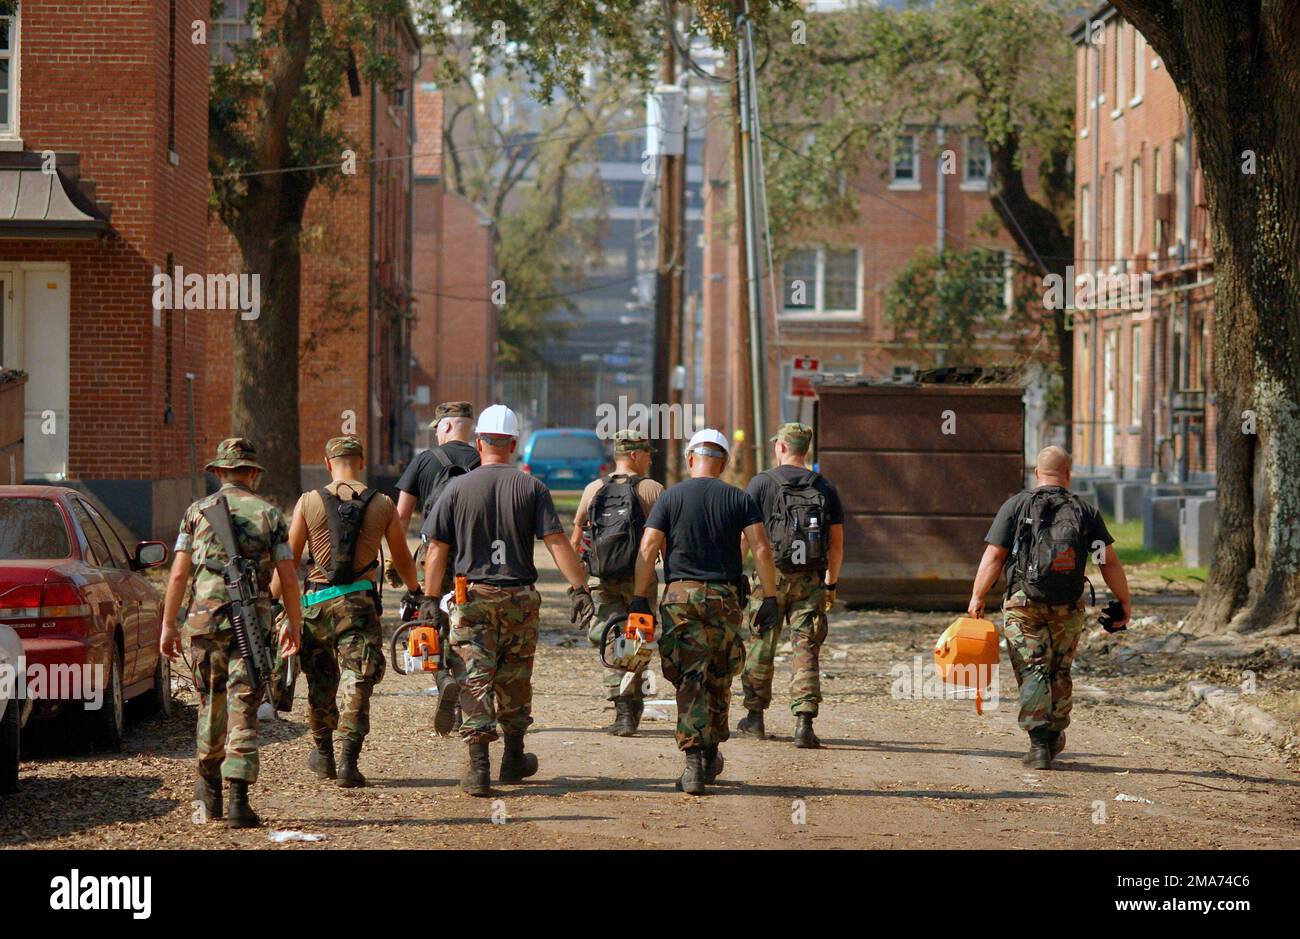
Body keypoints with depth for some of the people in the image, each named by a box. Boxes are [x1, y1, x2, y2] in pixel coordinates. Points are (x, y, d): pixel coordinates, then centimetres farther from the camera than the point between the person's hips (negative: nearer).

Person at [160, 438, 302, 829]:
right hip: (252, 621, -1)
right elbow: (288, 579, 3)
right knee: (243, 712, -2)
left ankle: (209, 789, 32)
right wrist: (294, 624, 15)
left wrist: (168, 625, 5)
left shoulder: (197, 512, 5)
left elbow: (179, 574, 0)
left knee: (211, 706, 18)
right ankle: (238, 800, -11)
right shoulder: (270, 515, 4)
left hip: (204, 619, 1)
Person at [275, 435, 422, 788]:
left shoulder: (309, 502, 0)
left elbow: (289, 558, 1)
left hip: (317, 602, 1)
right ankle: (348, 762, -9)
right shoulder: (382, 505, 2)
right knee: (356, 685, 0)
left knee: (320, 683, 16)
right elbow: (402, 558, 15)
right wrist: (415, 590, 33)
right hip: (360, 602, -1)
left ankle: (323, 755, 29)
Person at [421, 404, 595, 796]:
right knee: (514, 681, 16)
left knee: (474, 681, -1)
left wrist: (430, 599, 3)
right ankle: (514, 759, 28)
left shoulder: (457, 489, -2)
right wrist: (579, 588, -6)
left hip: (472, 597, -1)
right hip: (520, 598, 1)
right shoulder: (531, 488, -1)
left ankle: (478, 767, -10)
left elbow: (437, 549, -2)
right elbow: (557, 542, -7)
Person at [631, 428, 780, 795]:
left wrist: (639, 599, -1)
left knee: (690, 681, -2)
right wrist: (770, 599, 0)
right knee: (719, 680, 16)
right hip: (724, 598, 1)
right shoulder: (739, 499, 5)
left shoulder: (670, 498, 3)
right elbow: (762, 549, -4)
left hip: (680, 597, -1)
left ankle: (694, 763, -12)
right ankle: (711, 757, 26)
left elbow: (647, 550, -4)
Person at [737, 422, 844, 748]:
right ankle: (804, 723, -10)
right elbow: (837, 541, 9)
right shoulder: (825, 488, 7)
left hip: (771, 576, -2)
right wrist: (831, 584, 18)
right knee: (806, 651, 1)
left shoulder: (762, 483, -2)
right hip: (810, 581, 2)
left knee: (760, 648, 12)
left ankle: (755, 718, 23)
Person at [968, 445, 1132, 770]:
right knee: (1060, 672, 16)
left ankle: (1039, 743, -12)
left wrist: (977, 596, 2)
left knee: (1032, 672, -1)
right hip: (1067, 608, 2)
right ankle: (1054, 737, 29)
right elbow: (1110, 562, 1)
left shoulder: (1016, 506, -1)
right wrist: (1124, 601, 9)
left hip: (1023, 603, -2)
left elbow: (993, 556, -5)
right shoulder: (1085, 512, 3)